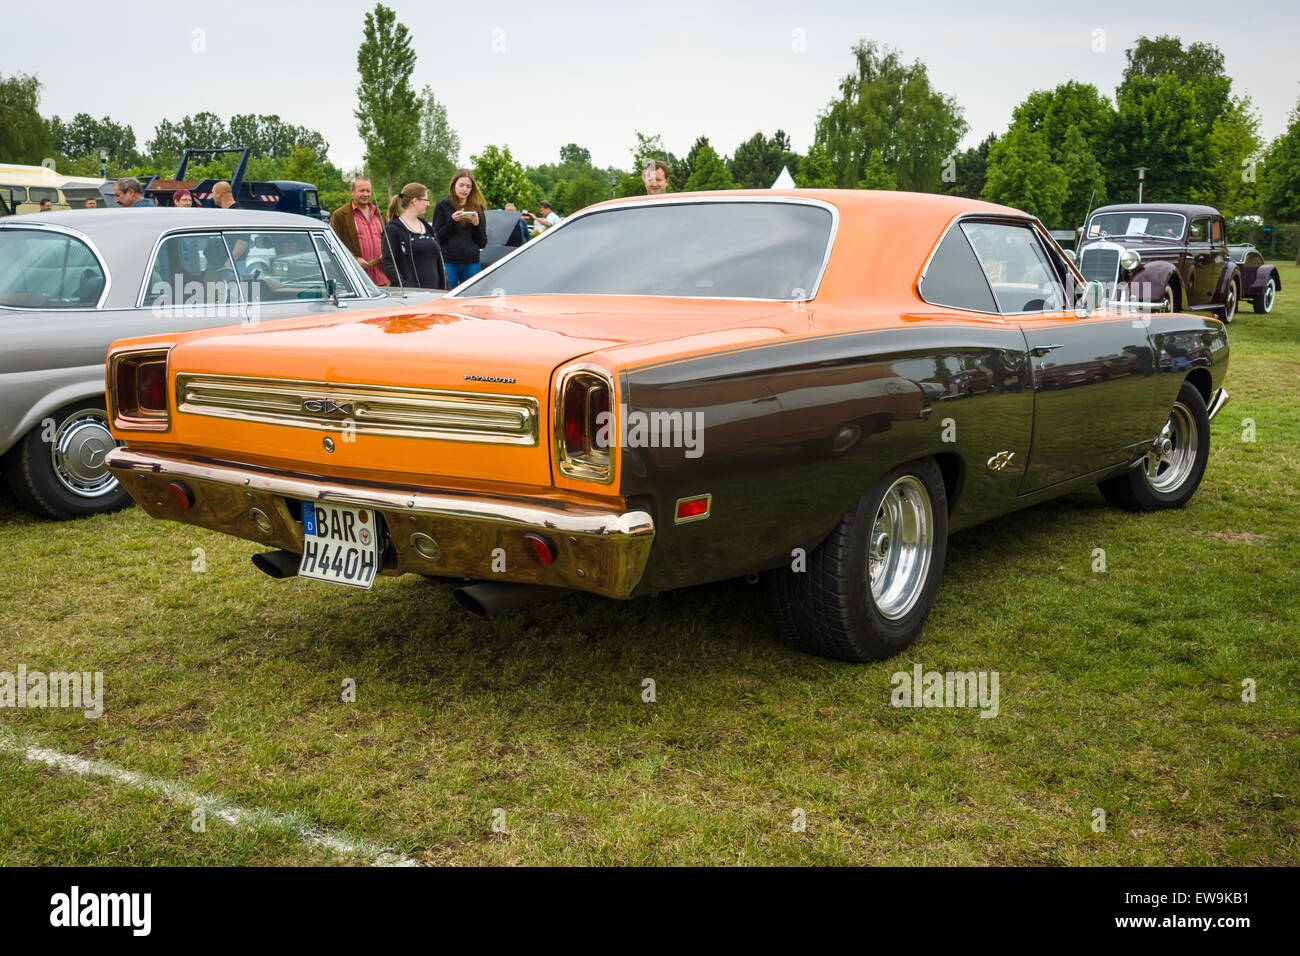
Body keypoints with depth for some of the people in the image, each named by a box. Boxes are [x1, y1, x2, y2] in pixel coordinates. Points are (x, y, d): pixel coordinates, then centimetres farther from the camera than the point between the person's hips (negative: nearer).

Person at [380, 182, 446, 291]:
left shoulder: (427, 228, 19)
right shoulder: (393, 229, -4)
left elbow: (439, 261, 22)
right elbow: (388, 265, -10)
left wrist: (445, 289, 13)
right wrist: (405, 288, -22)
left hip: (434, 292, 7)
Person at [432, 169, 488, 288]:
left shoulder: (478, 208, 12)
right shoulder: (442, 206, 5)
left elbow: (483, 243, 9)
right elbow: (437, 238, -2)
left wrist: (476, 225, -8)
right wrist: (452, 221, -14)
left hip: (472, 264, 2)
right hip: (448, 263, -2)